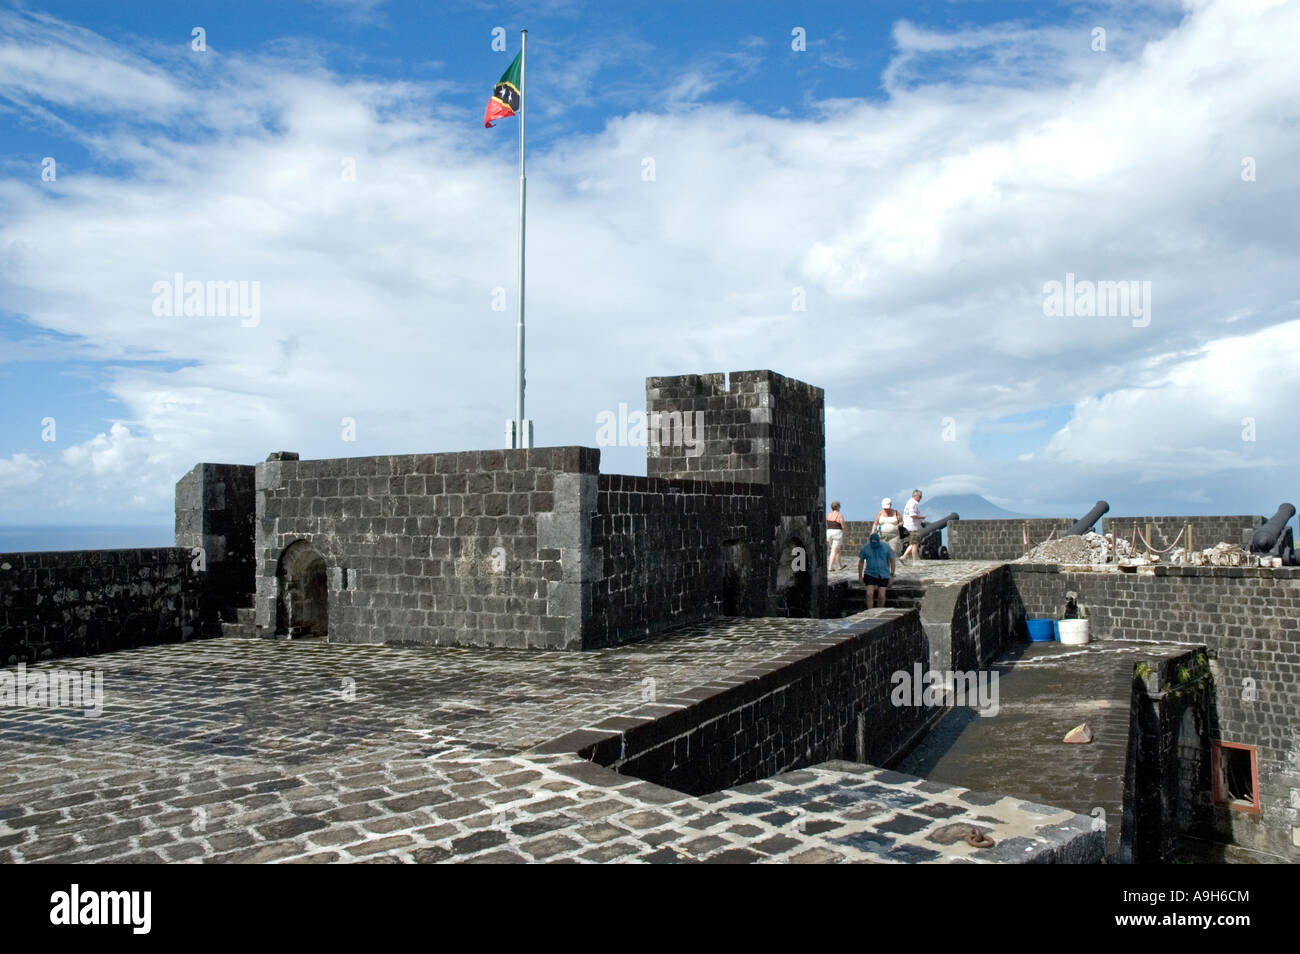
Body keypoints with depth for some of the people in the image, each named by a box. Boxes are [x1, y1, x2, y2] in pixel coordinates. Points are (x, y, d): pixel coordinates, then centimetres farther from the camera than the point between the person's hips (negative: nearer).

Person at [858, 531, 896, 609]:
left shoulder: (886, 547, -10)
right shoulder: (866, 548, -7)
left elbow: (892, 560, -2)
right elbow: (861, 561, 4)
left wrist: (892, 575, -4)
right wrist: (860, 576, 4)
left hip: (883, 575, 0)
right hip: (870, 574, 0)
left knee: (881, 596, -5)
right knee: (869, 594, -15)